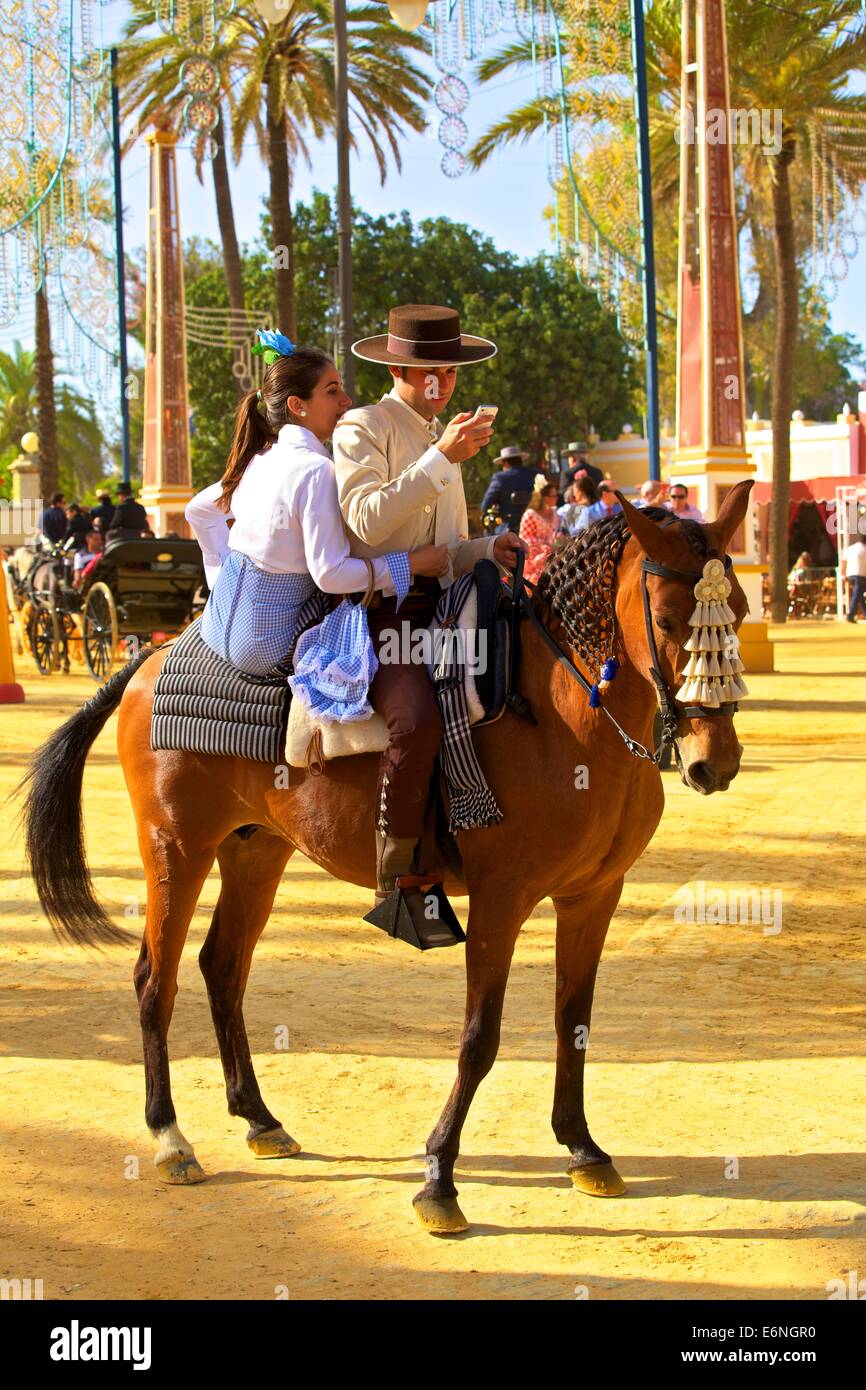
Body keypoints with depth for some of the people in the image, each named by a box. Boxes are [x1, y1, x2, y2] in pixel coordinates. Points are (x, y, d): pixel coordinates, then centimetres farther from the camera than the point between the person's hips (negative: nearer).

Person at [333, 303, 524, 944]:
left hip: (437, 605, 8)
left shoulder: (445, 438, 23)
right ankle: (397, 884, -22)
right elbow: (369, 521, -18)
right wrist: (442, 459, -20)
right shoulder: (363, 429, -2)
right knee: (417, 718, -32)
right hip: (379, 608, -8)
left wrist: (490, 550, 5)